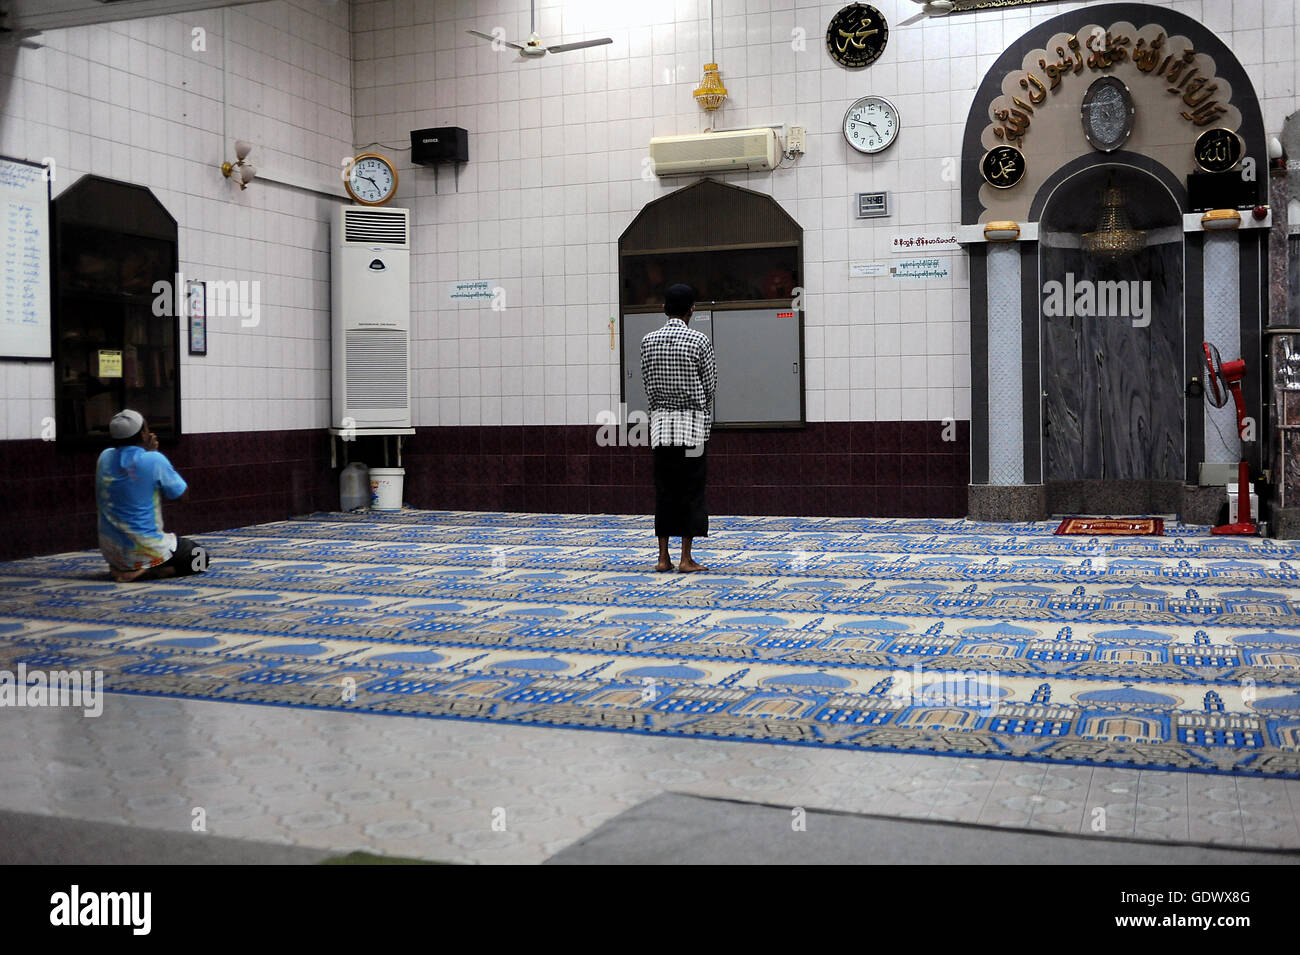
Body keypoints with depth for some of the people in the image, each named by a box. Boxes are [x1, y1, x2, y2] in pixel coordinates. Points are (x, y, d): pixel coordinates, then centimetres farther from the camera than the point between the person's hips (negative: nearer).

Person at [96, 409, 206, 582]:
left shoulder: (105, 457, -1)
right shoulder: (154, 460, -17)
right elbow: (181, 493, -3)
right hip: (145, 551, -7)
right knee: (201, 558, 13)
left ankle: (121, 568, 10)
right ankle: (147, 572, -9)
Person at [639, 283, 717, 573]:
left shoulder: (648, 341, 3)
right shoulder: (699, 340, -7)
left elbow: (648, 384, 7)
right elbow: (710, 386, -1)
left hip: (661, 421, 3)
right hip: (692, 421, -3)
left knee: (664, 491, 8)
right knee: (691, 491, 1)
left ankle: (663, 557, 9)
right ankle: (686, 559, 0)